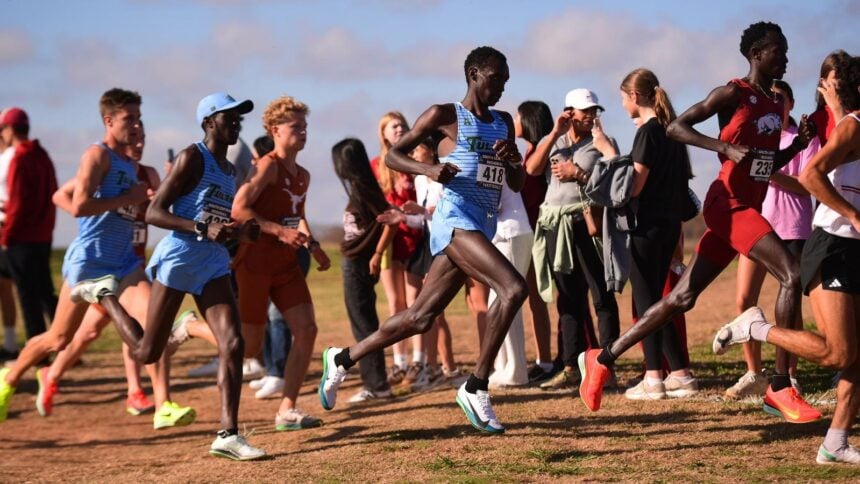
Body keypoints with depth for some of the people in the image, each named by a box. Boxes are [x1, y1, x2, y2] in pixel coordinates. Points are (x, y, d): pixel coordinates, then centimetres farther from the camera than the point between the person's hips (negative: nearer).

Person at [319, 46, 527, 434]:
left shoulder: (504, 124, 19)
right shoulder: (445, 116, -1)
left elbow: (518, 184, 21)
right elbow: (393, 155, 1)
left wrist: (512, 158, -2)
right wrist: (429, 169, -18)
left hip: (483, 227, 7)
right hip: (455, 219, -7)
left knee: (420, 318, 9)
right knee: (513, 288, -25)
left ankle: (341, 359, 25)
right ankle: (475, 388, -19)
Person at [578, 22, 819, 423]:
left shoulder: (775, 104, 17)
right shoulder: (733, 94, -8)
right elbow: (676, 128, -11)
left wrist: (798, 144, 6)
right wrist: (727, 147, -22)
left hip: (748, 208, 9)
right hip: (729, 204, -8)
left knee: (682, 297, 7)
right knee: (791, 275, -20)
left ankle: (602, 359, 15)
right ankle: (780, 389, -16)